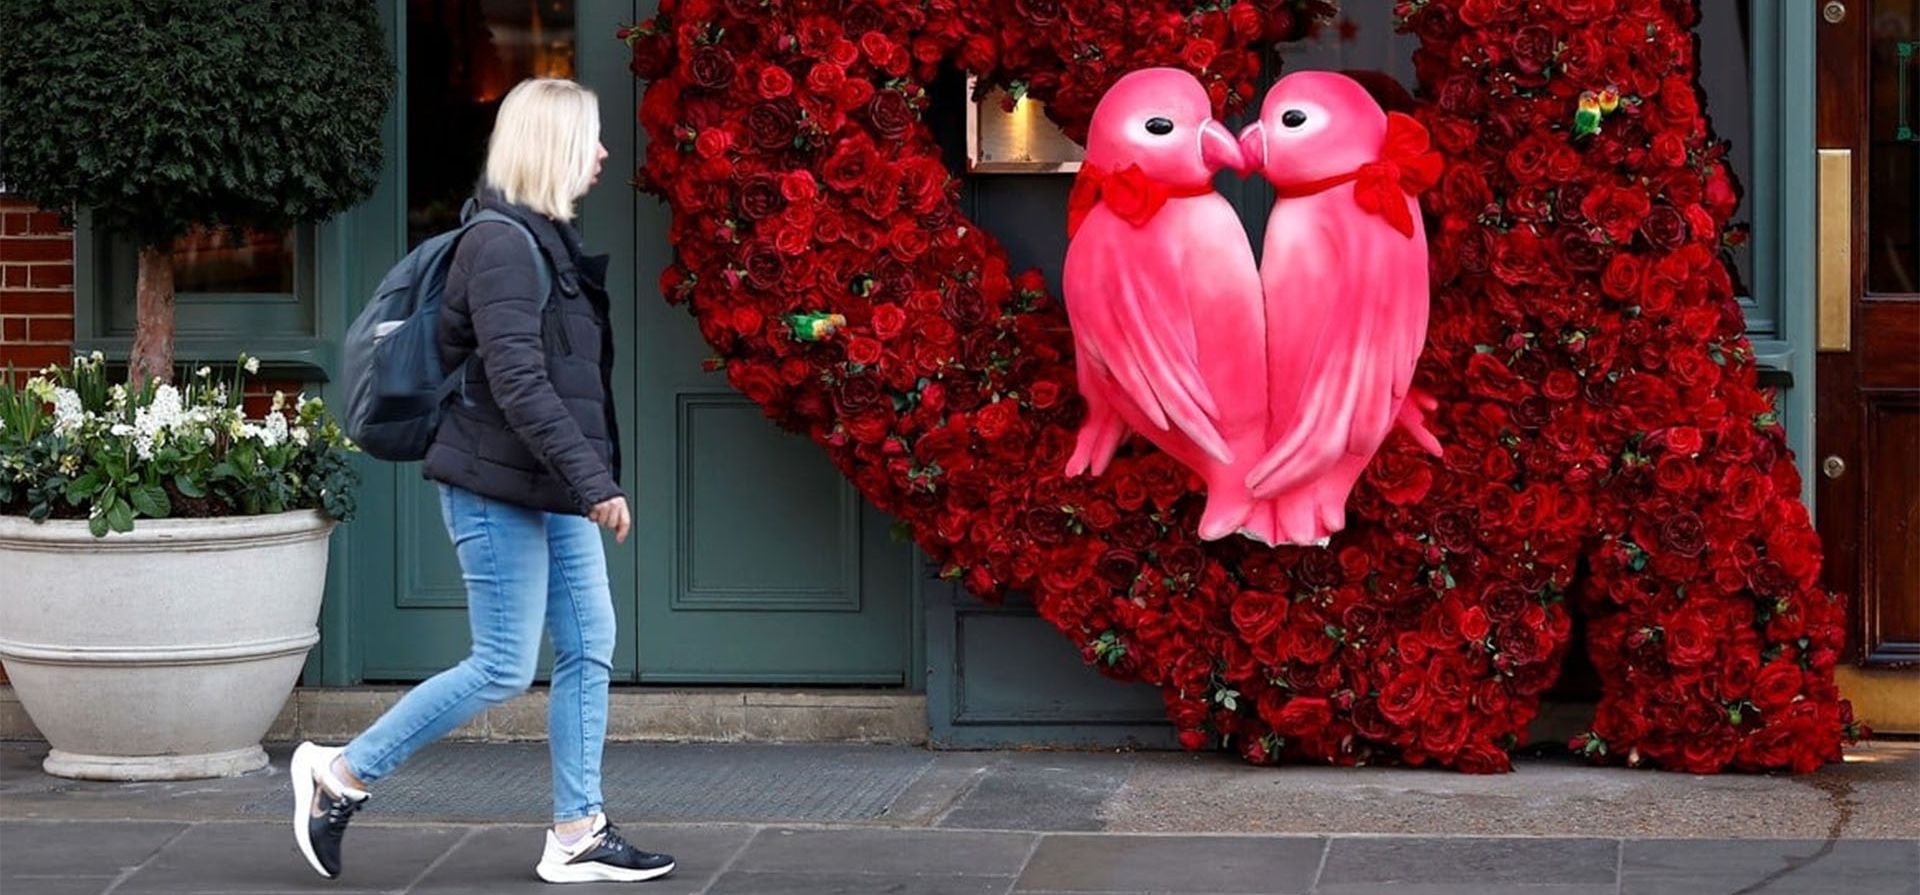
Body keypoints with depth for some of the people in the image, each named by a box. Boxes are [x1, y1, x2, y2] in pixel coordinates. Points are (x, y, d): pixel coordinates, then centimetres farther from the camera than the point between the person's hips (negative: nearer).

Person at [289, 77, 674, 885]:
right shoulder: (502, 245, -17)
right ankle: (341, 775, 7)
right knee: (503, 669, -5)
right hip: (501, 490, -10)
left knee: (590, 650, 8)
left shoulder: (546, 240, 14)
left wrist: (591, 479, 18)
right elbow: (518, 383, -24)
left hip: (553, 493, 10)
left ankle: (577, 836, 13)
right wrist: (593, 481, -24)